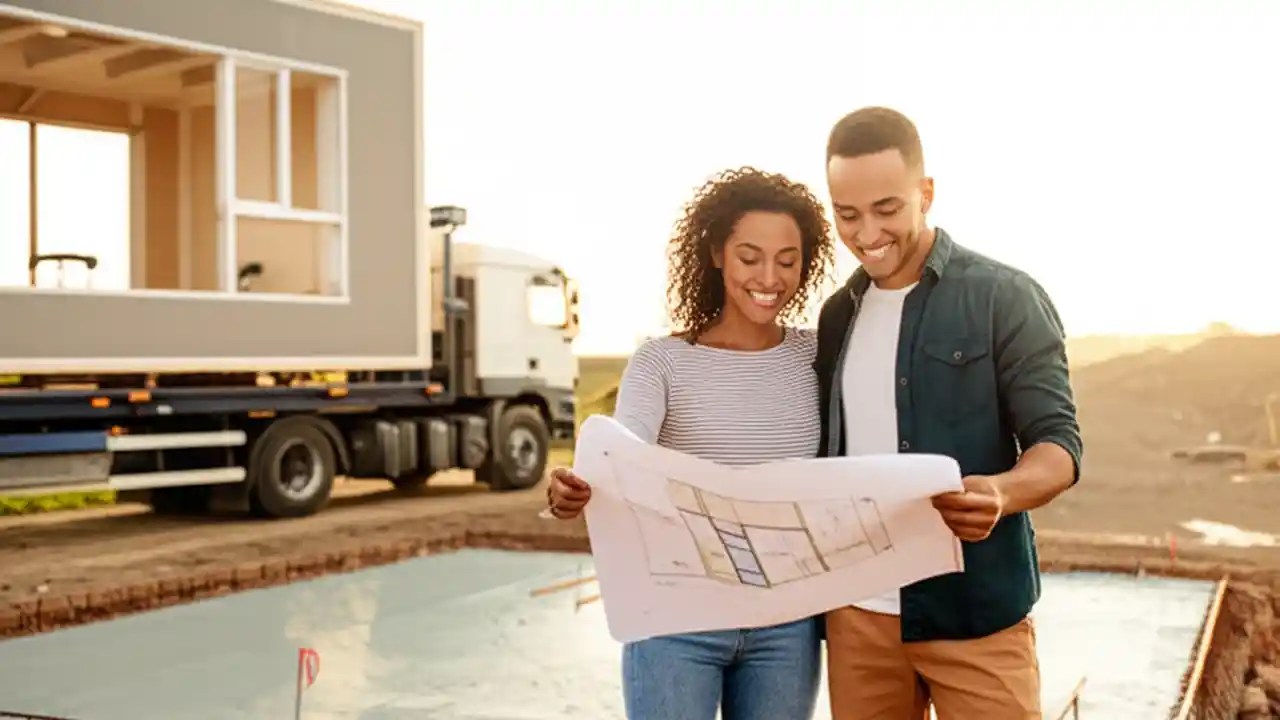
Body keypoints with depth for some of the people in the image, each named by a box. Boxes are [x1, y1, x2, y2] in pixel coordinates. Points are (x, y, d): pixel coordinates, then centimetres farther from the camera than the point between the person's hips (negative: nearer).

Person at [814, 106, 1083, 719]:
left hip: (975, 610, -4)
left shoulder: (1005, 298, -5)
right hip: (857, 610, 4)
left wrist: (1001, 494, -29)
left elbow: (1059, 444, -8)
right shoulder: (837, 315, 11)